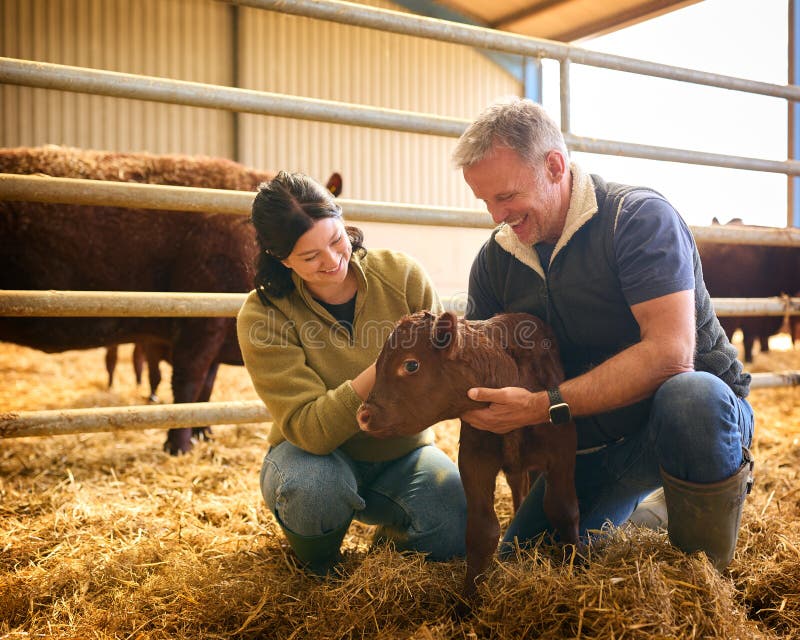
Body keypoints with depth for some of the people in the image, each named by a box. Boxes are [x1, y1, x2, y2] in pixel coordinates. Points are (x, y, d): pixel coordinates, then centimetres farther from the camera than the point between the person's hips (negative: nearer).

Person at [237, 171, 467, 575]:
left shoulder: (401, 274, -14)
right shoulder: (263, 317, -21)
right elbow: (309, 430, -29)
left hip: (403, 451, 2)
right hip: (316, 455, -2)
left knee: (460, 534, -21)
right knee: (314, 485, -37)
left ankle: (394, 523, 16)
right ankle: (315, 564, 1)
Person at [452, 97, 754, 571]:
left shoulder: (639, 216, -18)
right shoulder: (495, 258, 1)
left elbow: (670, 353, -30)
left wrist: (546, 407, -33)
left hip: (702, 409, -5)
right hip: (592, 444, 6)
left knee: (691, 398, -41)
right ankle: (639, 518, 25)